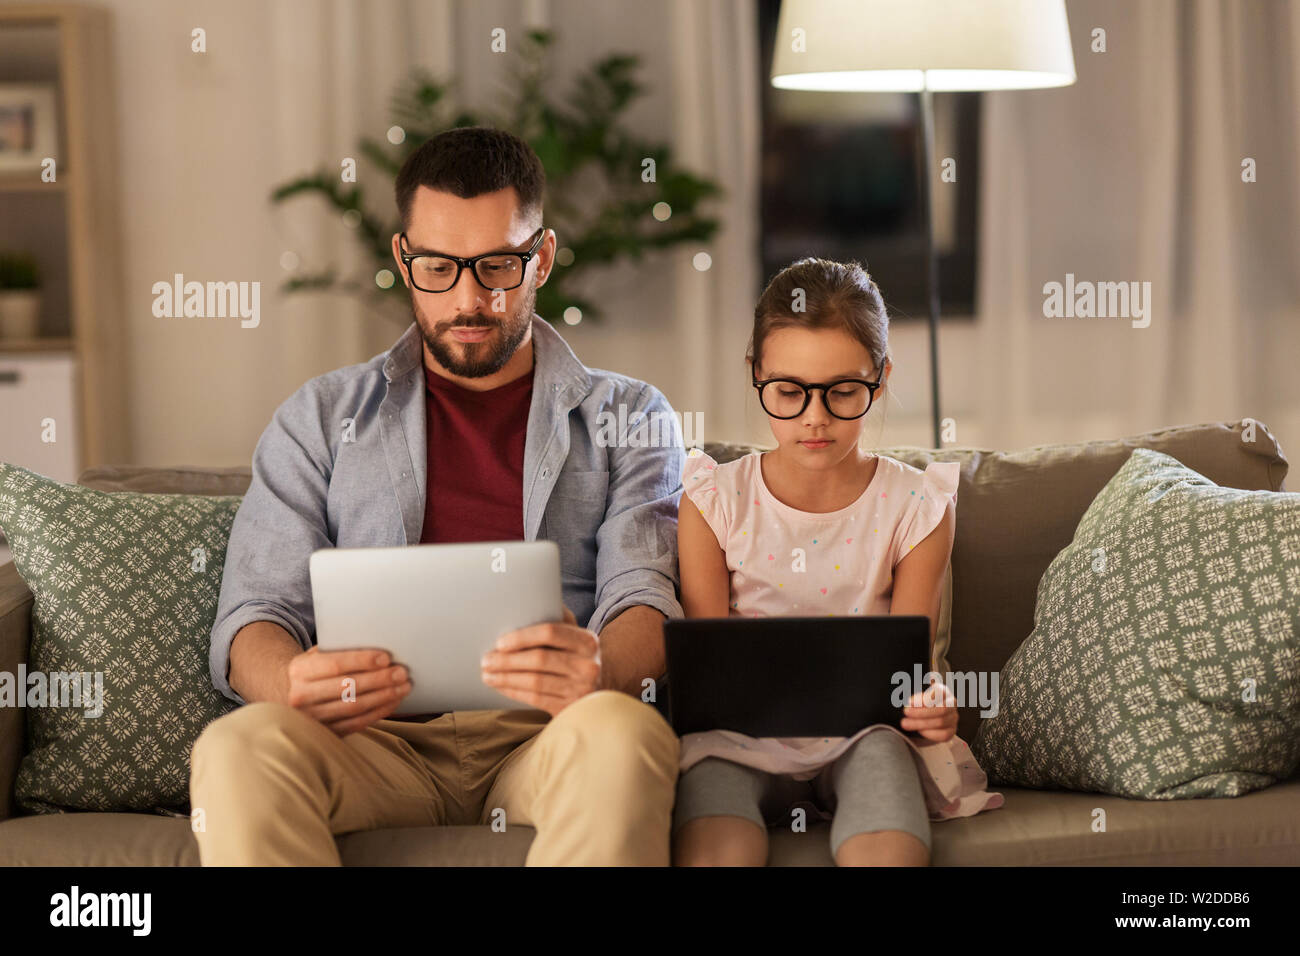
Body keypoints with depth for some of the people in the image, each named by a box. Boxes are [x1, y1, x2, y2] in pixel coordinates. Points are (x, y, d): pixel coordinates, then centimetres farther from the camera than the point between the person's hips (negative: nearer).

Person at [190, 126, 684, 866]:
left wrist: (601, 669, -24)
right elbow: (255, 617, 11)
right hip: (373, 733, 1)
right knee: (237, 747, -33)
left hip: (545, 734, 0)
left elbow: (644, 598, 3)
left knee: (620, 731, -37)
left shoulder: (628, 417, 18)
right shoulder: (322, 419, 20)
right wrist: (294, 687, -16)